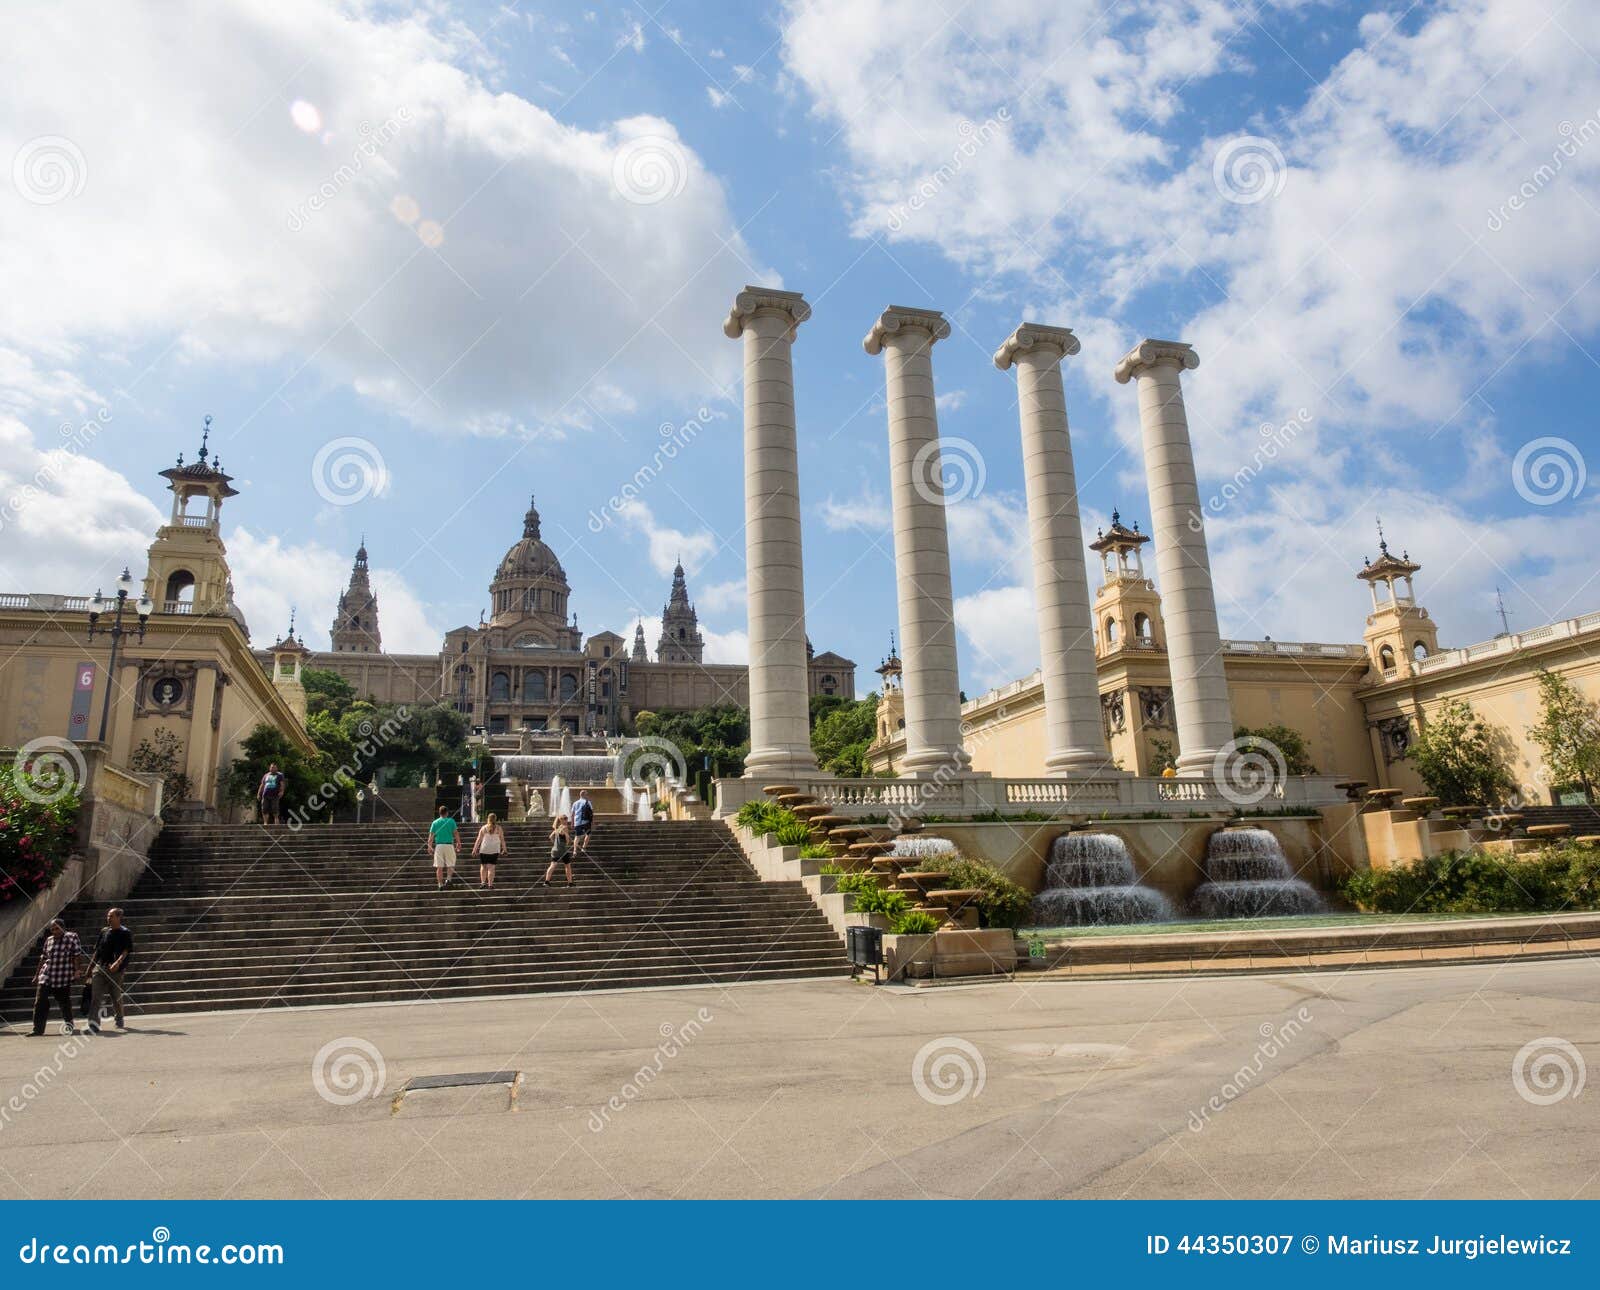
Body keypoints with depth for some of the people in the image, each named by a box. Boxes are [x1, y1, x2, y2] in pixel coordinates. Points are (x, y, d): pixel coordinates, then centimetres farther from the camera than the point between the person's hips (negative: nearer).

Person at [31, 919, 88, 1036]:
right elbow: (43, 958, 20)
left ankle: (69, 1024, 22)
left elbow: (77, 955, -8)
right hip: (46, 977, 5)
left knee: (64, 1003, 4)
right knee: (40, 1003, -2)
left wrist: (77, 970, -17)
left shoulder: (72, 937, -2)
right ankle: (38, 1030, 3)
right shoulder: (49, 940, 14)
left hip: (63, 978, -5)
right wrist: (37, 974, 20)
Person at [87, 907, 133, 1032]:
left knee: (116, 997, 6)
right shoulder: (104, 931, 13)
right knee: (96, 997, -9)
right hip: (99, 968, 3)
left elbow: (126, 951, -13)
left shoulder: (125, 933, -1)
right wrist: (90, 967, 15)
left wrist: (118, 963, -30)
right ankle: (93, 1023, -13)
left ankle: (120, 1020, 24)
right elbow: (97, 951, 18)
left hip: (116, 970, -3)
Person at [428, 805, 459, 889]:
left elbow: (431, 836, 3)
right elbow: (455, 833, -1)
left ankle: (441, 884, 5)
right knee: (450, 864, 11)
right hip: (449, 845, -1)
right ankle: (448, 879, -9)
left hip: (439, 845, 2)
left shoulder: (435, 822, 5)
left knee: (439, 867, 5)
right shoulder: (451, 821, 0)